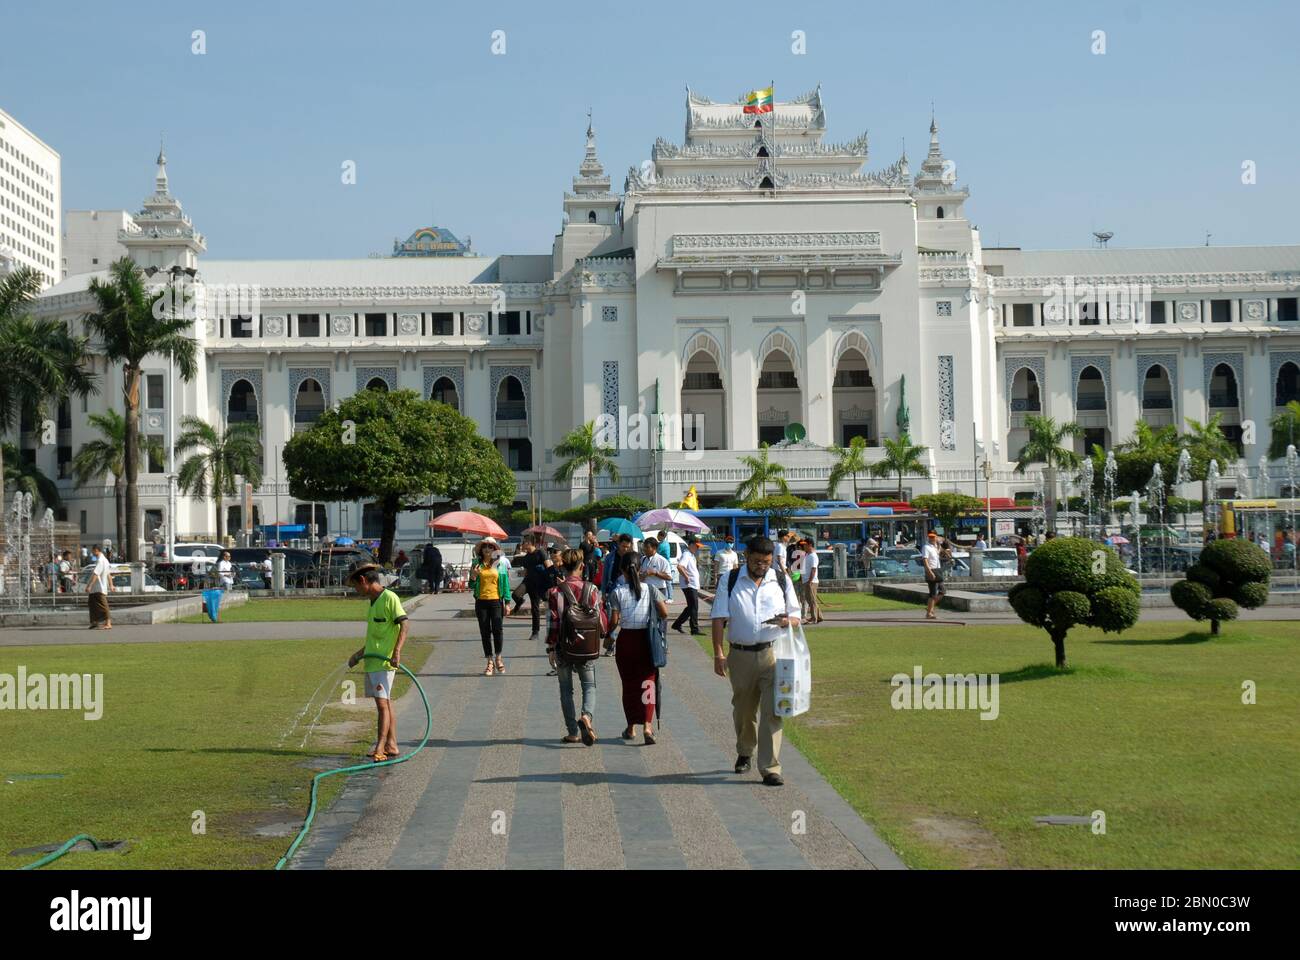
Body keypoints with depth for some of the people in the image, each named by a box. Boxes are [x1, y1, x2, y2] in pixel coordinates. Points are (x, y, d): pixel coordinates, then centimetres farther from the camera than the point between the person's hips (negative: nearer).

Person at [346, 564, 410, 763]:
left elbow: (404, 624, -17)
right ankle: (391, 746, 17)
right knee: (385, 703, 12)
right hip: (372, 661, 9)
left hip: (384, 661, -9)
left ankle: (380, 748, -11)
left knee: (382, 703, -10)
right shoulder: (373, 601, 18)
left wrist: (397, 651, -26)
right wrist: (359, 654, 24)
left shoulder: (389, 598, -10)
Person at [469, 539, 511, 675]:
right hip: (481, 602, 2)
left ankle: (498, 658, 8)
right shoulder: (477, 564, 7)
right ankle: (490, 662, 12)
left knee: (497, 629, -11)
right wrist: (473, 577, -11)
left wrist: (507, 603, 0)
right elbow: (472, 586, 10)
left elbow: (505, 583, 5)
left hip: (496, 601, -2)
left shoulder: (500, 565, 4)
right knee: (485, 632, 4)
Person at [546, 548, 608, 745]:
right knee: (589, 685, 12)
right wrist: (604, 633, 18)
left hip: (563, 647, -1)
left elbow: (552, 623, -8)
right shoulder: (591, 589, -5)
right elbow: (600, 619, -1)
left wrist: (551, 648, -1)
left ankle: (573, 732, 12)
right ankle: (587, 716, -18)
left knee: (566, 689, 12)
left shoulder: (555, 591, -9)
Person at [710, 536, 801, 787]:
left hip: (772, 654, -1)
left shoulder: (782, 580, 6)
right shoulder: (730, 582, 2)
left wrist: (788, 621, -13)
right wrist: (718, 654, -10)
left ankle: (770, 769, -10)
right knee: (743, 709, 15)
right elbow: (719, 619, -1)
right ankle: (744, 754, 40)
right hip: (740, 655, 1)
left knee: (772, 711, -10)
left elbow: (796, 617, 11)